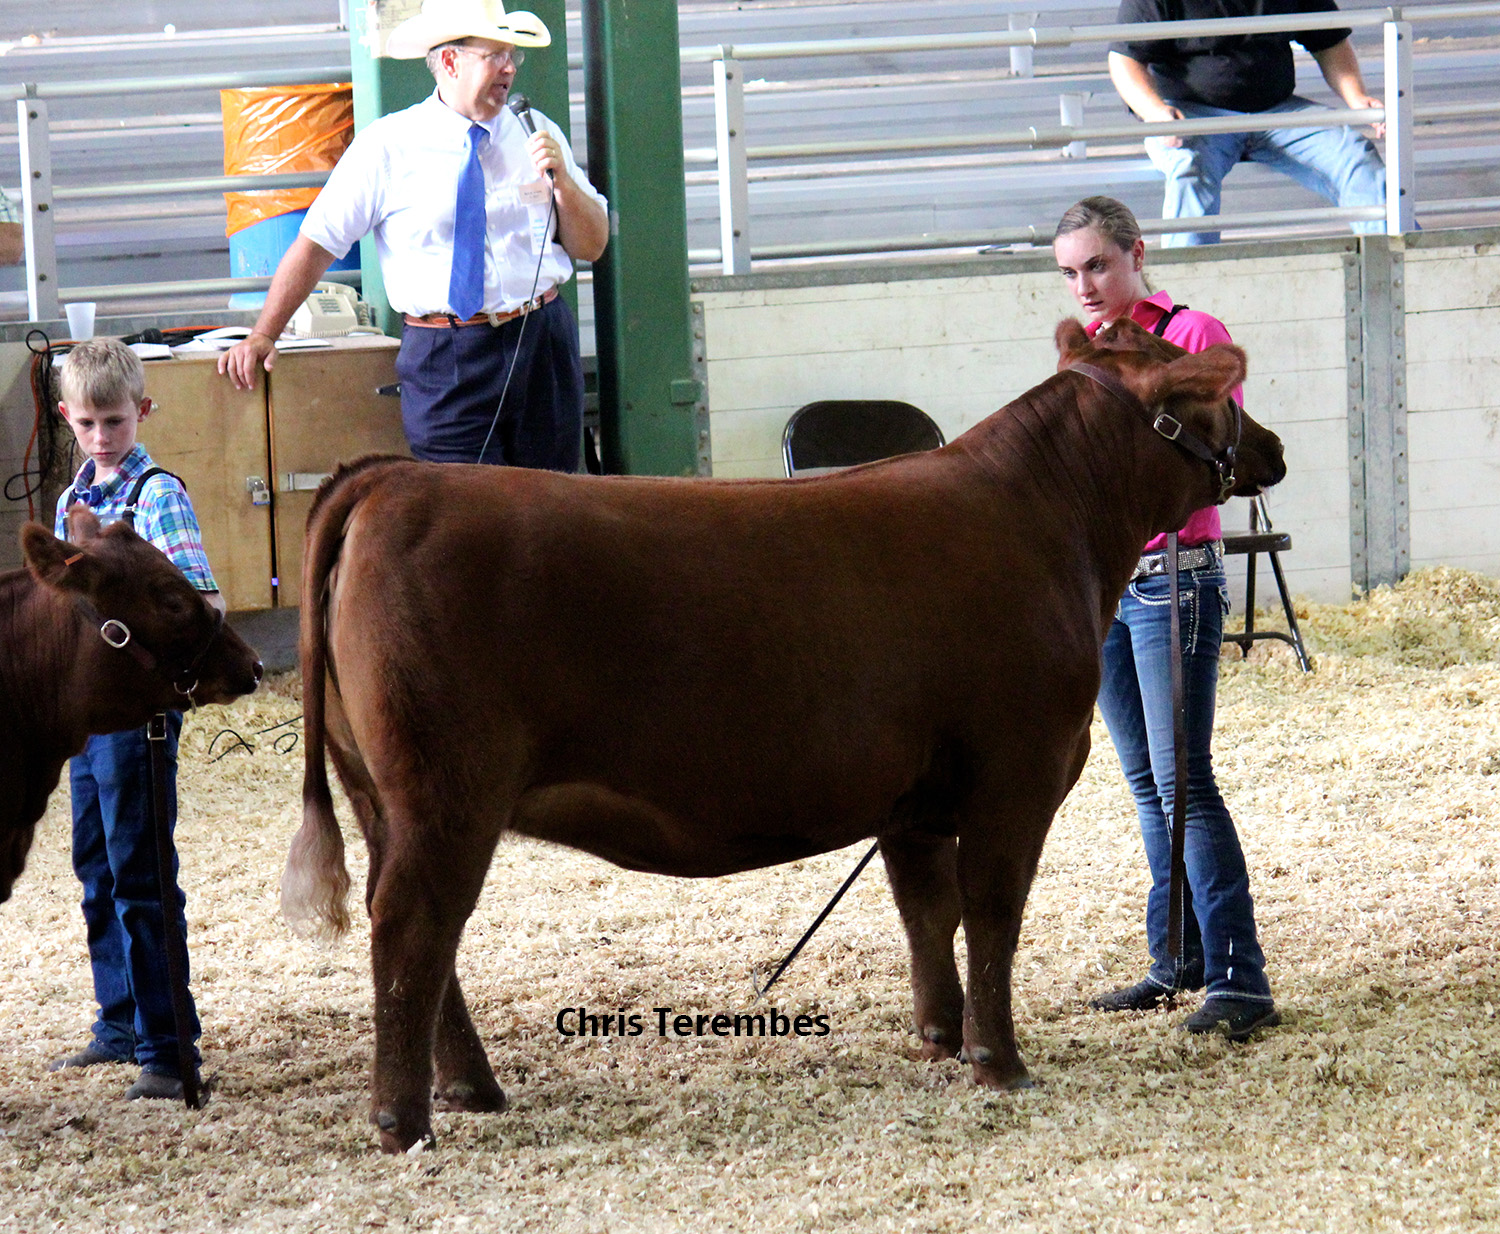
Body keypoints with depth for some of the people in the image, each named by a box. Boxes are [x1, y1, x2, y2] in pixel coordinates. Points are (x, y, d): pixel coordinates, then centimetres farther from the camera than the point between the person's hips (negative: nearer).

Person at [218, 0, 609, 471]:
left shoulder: (536, 134, 9)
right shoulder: (388, 146, -1)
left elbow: (592, 246, 10)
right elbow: (317, 242, 1)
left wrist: (562, 181, -8)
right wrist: (262, 336, -4)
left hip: (544, 343, 3)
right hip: (446, 359, -3)